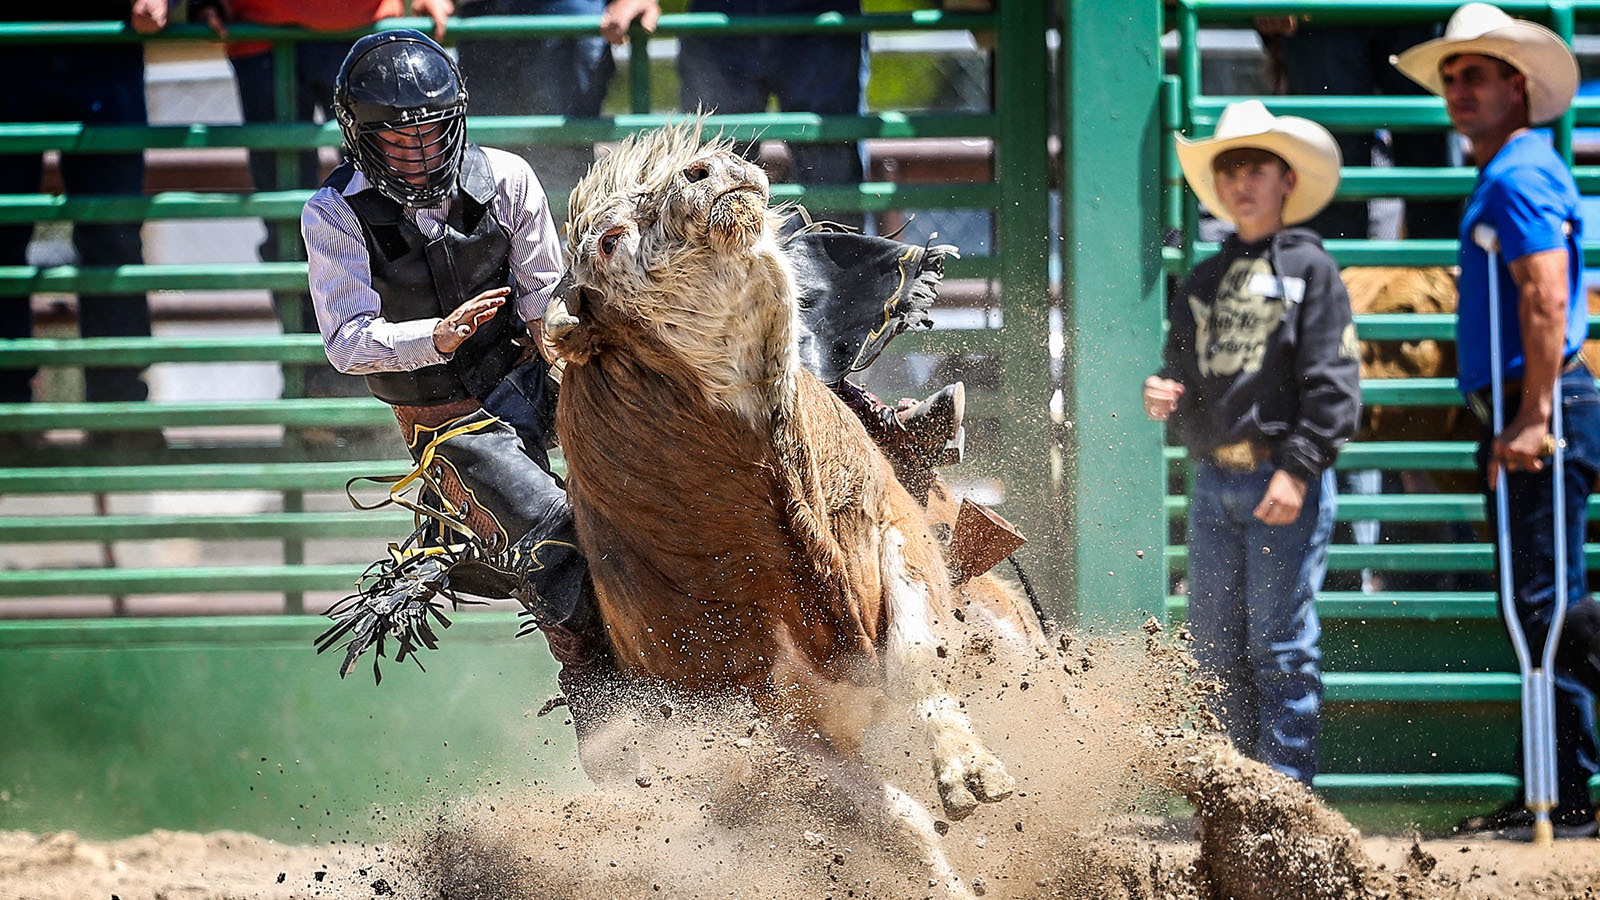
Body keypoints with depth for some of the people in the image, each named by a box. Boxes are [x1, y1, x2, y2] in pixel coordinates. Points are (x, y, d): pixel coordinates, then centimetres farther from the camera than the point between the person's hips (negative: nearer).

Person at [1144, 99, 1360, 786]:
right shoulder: (1203, 283, 17)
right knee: (1217, 650, 6)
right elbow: (1183, 373, 23)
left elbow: (1330, 382, -6)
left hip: (1285, 481, -6)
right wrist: (1163, 400, -1)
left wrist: (1298, 468, -15)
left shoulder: (1309, 268, 0)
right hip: (1214, 483, 6)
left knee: (1280, 649, -6)